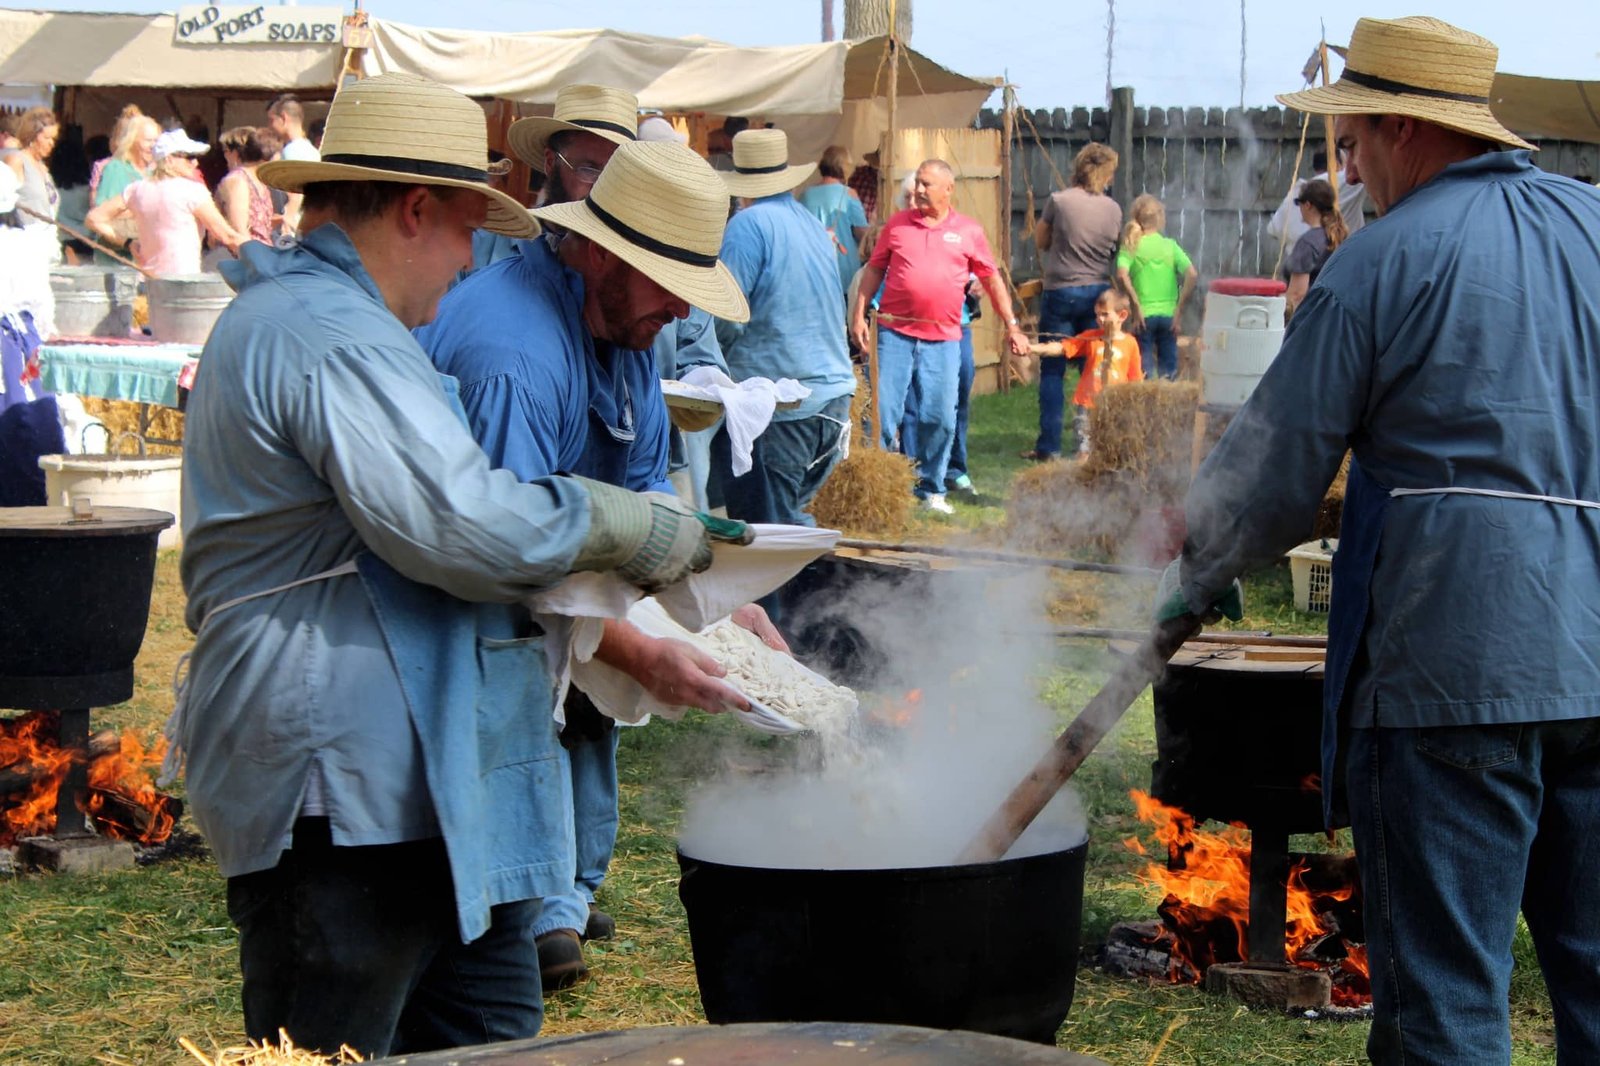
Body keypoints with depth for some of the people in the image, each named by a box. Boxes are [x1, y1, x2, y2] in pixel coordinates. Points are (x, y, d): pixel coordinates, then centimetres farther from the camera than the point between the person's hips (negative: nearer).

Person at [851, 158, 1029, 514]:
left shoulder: (968, 231, 7)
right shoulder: (898, 224, 8)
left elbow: (992, 280, 14)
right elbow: (873, 271, 13)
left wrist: (1012, 326, 11)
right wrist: (858, 315, 4)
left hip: (943, 339, 0)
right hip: (896, 332, 0)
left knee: (940, 418, 1)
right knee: (884, 411, -3)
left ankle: (931, 489, 15)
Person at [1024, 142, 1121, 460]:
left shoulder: (1059, 201, -10)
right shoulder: (1113, 209, -1)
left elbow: (1040, 240, 4)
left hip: (1061, 292, -3)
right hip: (1098, 292, 3)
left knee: (1053, 372, 1)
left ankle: (1049, 446, 0)